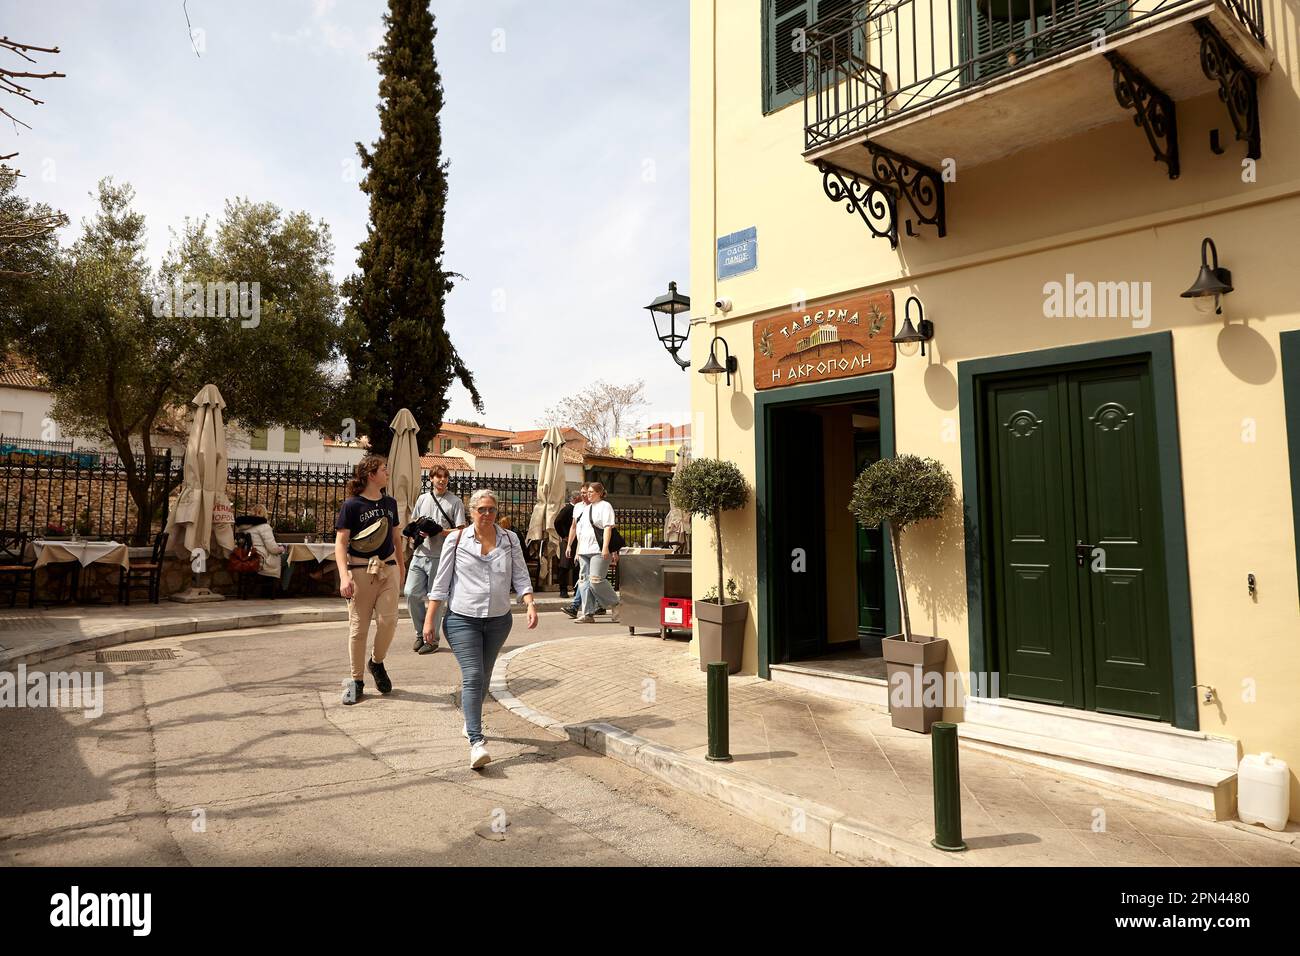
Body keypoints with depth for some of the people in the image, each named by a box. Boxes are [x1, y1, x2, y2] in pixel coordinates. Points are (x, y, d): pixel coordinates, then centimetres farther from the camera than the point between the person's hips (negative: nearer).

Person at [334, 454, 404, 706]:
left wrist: (401, 568, 22)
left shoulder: (390, 503, 9)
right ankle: (357, 680, 15)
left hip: (387, 569, 4)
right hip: (360, 570, -4)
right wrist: (344, 576, -19)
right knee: (358, 627, 3)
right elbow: (340, 543, -9)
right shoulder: (352, 505, -6)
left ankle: (376, 663, 19)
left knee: (388, 620, -9)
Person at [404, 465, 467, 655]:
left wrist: (439, 532, -19)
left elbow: (461, 531, -7)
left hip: (440, 557, -4)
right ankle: (420, 633, 20)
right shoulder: (423, 498, 14)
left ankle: (432, 639, 13)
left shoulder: (455, 502, -1)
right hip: (420, 554, 5)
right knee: (412, 593, 0)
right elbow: (413, 522, 20)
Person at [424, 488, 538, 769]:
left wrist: (530, 603, -14)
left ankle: (470, 724, 38)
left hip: (498, 620, 3)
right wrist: (429, 619, -1)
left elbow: (520, 576, 3)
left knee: (483, 677, 16)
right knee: (472, 676, -14)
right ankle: (476, 742, -16)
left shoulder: (510, 540, 3)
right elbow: (441, 582, 0)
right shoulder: (456, 540, -3)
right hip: (462, 620, -3)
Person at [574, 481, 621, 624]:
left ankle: (615, 605, 1)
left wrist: (605, 547, -20)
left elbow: (608, 527, -11)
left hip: (598, 550, -8)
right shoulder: (586, 508, 24)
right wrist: (578, 550, 21)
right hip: (584, 551, 8)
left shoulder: (605, 506, 0)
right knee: (586, 581, 3)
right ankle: (588, 614, 6)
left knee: (596, 580, -16)